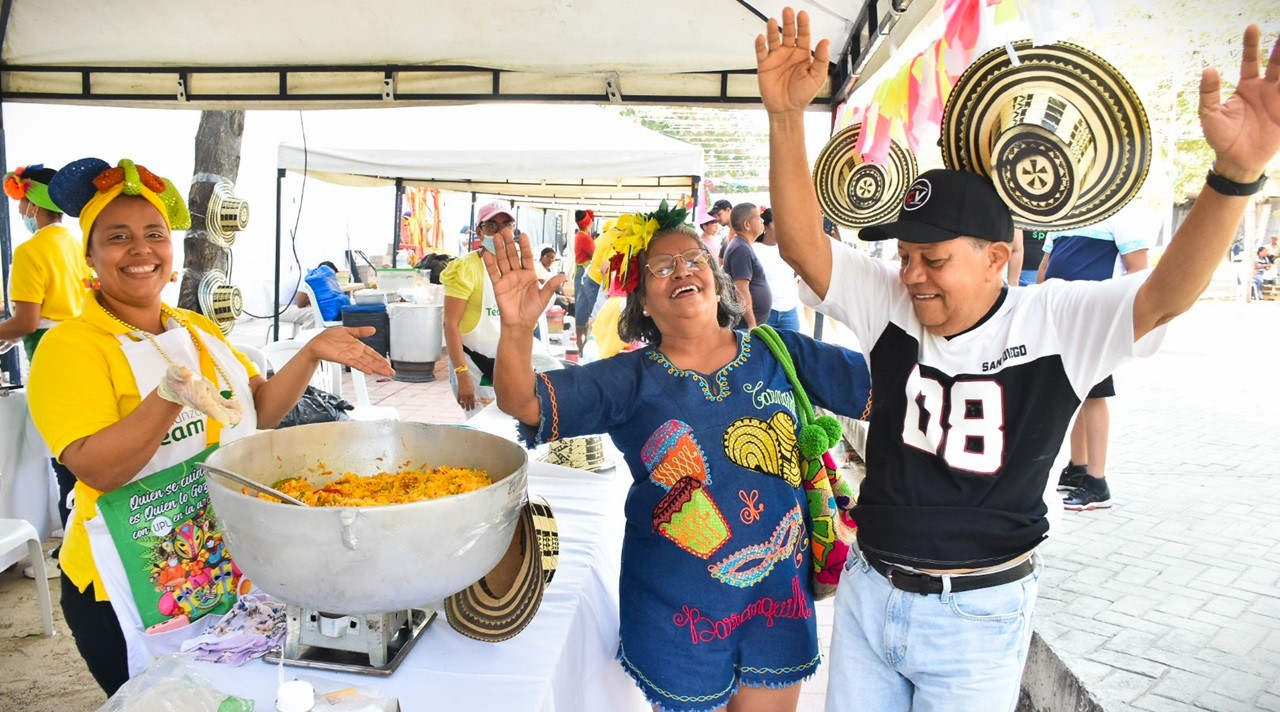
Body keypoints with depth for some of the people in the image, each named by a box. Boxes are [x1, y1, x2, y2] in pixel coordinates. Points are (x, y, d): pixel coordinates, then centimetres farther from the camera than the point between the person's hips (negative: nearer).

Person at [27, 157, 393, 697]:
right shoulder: (70, 345, -12)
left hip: (239, 569, 6)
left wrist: (312, 353, -11)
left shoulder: (199, 330, 9)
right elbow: (96, 469, -23)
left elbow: (260, 409, 2)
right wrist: (172, 392, -36)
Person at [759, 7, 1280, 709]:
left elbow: (1166, 293, -27)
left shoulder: (1055, 321, -13)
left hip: (976, 616, -3)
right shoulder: (889, 305, -8)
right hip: (866, 591, 3)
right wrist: (786, 117, -29)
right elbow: (802, 243, -17)